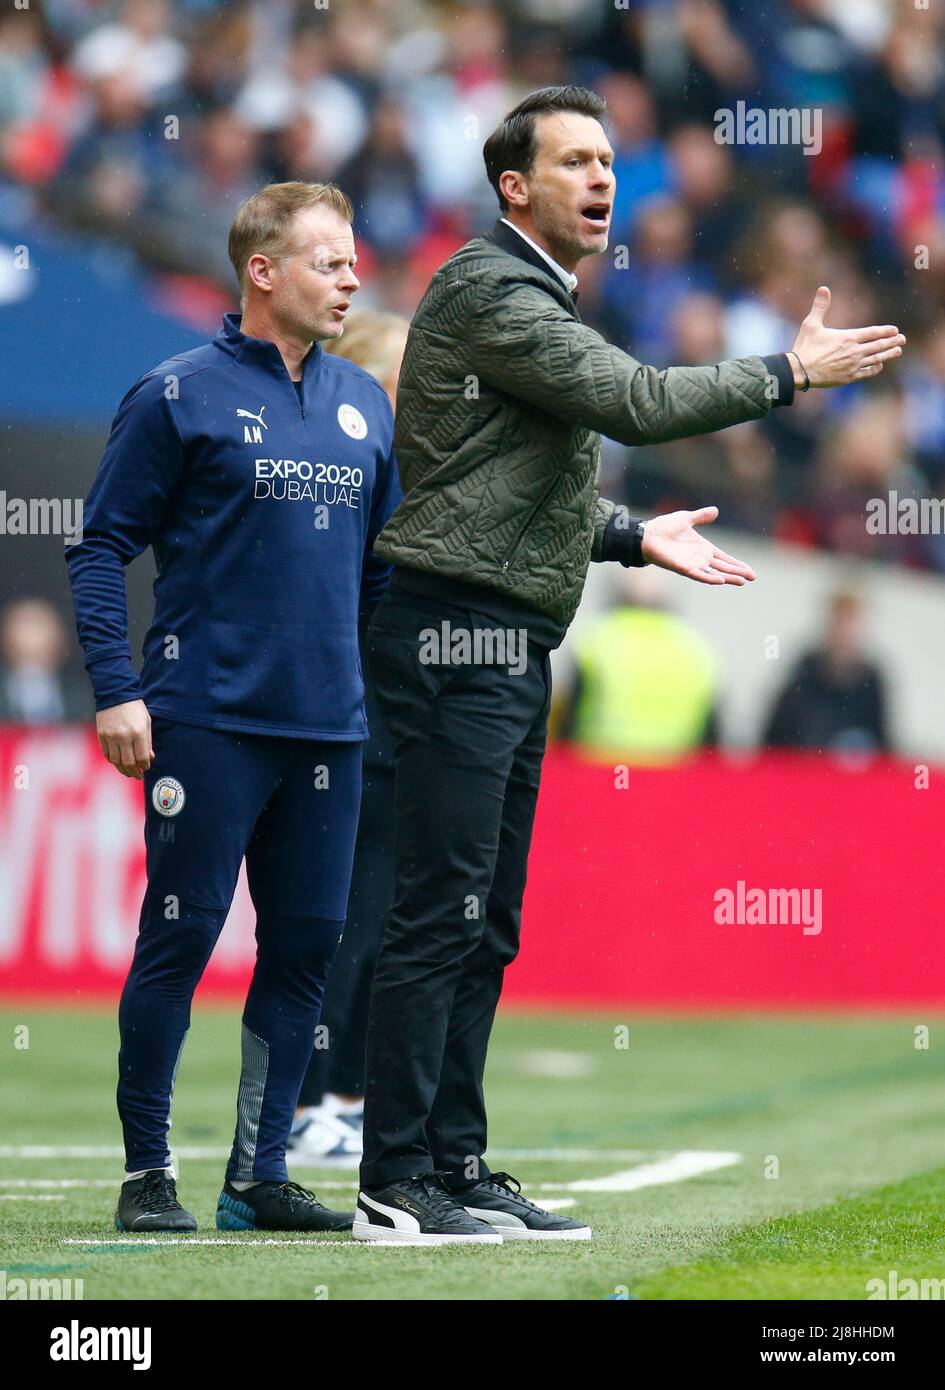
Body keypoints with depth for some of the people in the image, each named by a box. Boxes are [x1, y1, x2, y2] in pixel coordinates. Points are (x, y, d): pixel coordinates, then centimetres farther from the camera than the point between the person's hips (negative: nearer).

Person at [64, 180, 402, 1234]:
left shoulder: (364, 406, 13)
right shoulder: (179, 396, -4)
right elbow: (101, 547, -4)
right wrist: (117, 690, -12)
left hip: (329, 728, 6)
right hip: (209, 718, -6)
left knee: (305, 948, 6)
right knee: (179, 939, -4)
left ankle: (261, 1175, 13)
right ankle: (147, 1174, 4)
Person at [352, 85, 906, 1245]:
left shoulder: (534, 300, 22)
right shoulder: (488, 292, -11)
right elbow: (634, 402, -20)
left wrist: (633, 537, 24)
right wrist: (790, 373, -11)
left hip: (508, 648, 11)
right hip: (459, 636, -11)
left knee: (486, 927, 10)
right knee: (440, 918, -12)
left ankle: (457, 1170, 14)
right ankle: (395, 1188, -12)